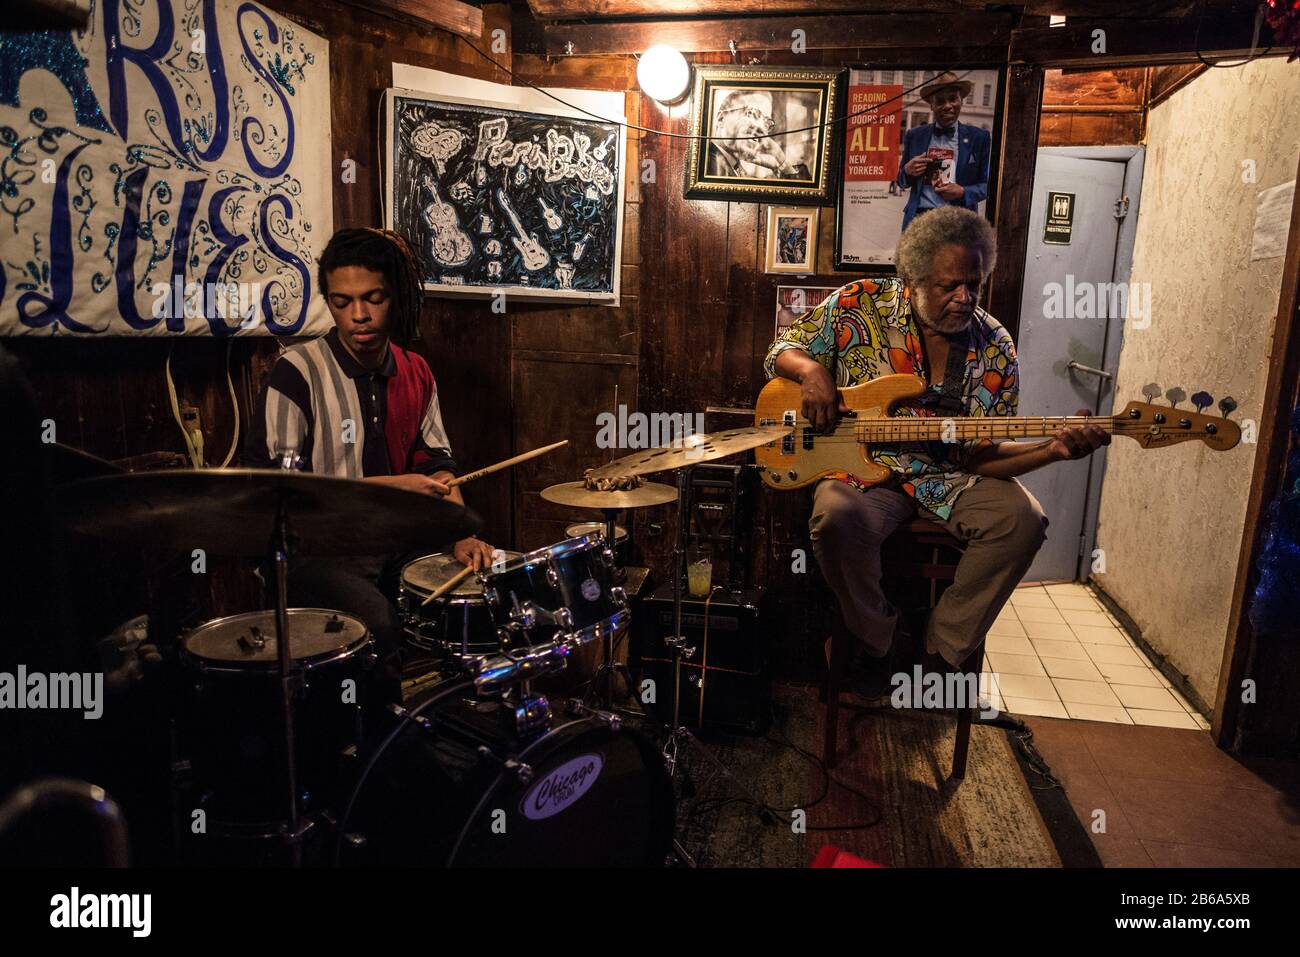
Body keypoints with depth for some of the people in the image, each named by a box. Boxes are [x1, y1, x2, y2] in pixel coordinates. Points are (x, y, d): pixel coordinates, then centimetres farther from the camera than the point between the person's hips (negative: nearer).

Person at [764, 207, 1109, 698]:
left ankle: (944, 651, -3)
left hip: (948, 473, 3)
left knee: (1022, 520, -22)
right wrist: (810, 370, -20)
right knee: (837, 516, -35)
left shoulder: (994, 348, -1)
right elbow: (782, 352, 4)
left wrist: (1052, 449, -21)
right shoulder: (859, 303, -4)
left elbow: (980, 454, -3)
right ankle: (878, 639, -6)